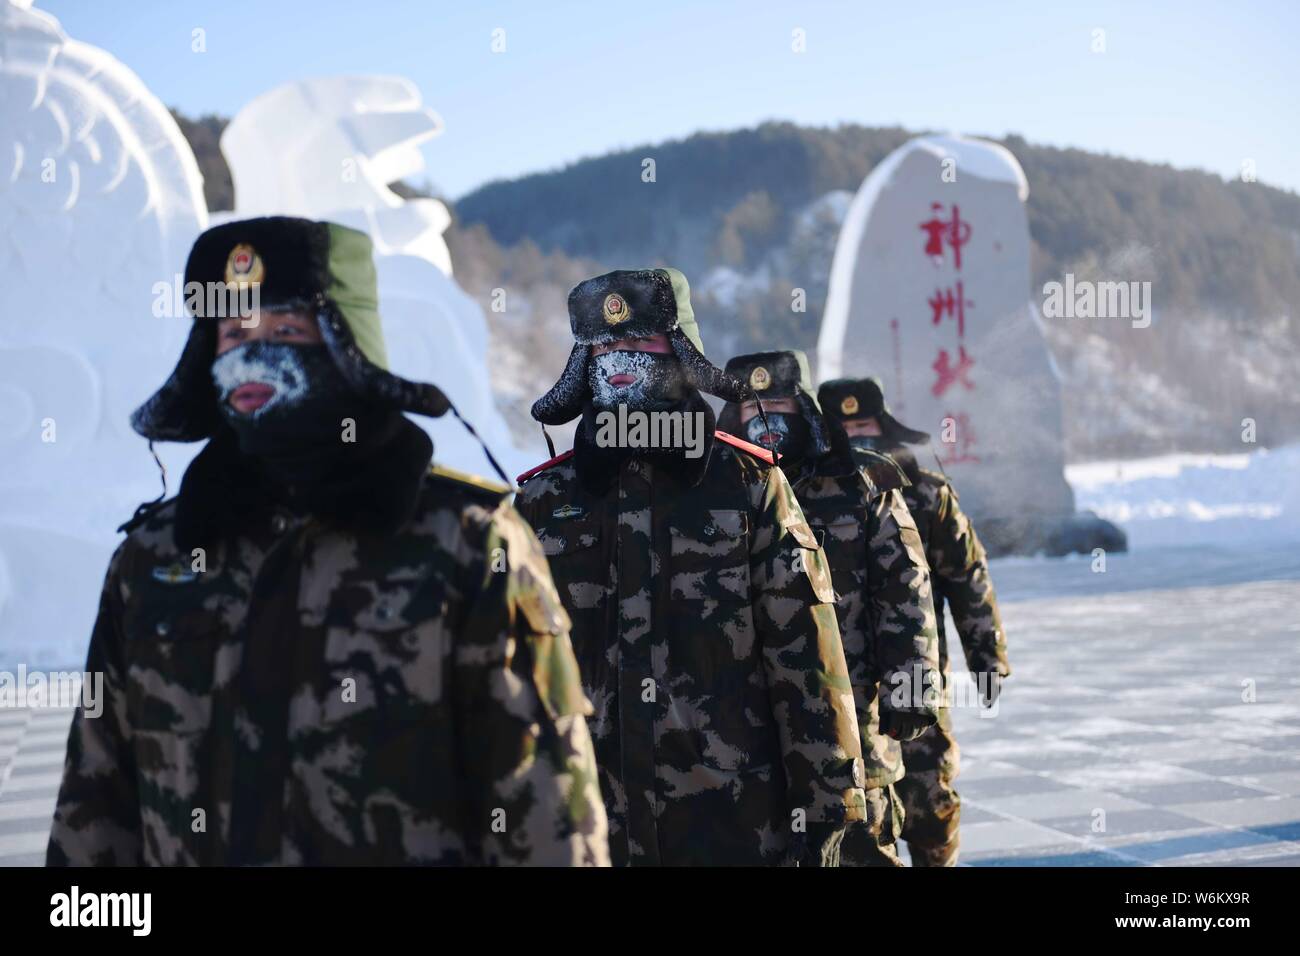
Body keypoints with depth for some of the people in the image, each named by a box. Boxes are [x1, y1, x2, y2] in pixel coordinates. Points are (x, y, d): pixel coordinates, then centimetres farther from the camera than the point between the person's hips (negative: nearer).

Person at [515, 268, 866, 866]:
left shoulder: (748, 486, 1)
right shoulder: (544, 502, 7)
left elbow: (806, 656, -1)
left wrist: (824, 805, -4)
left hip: (732, 824, -2)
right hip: (589, 821, 2)